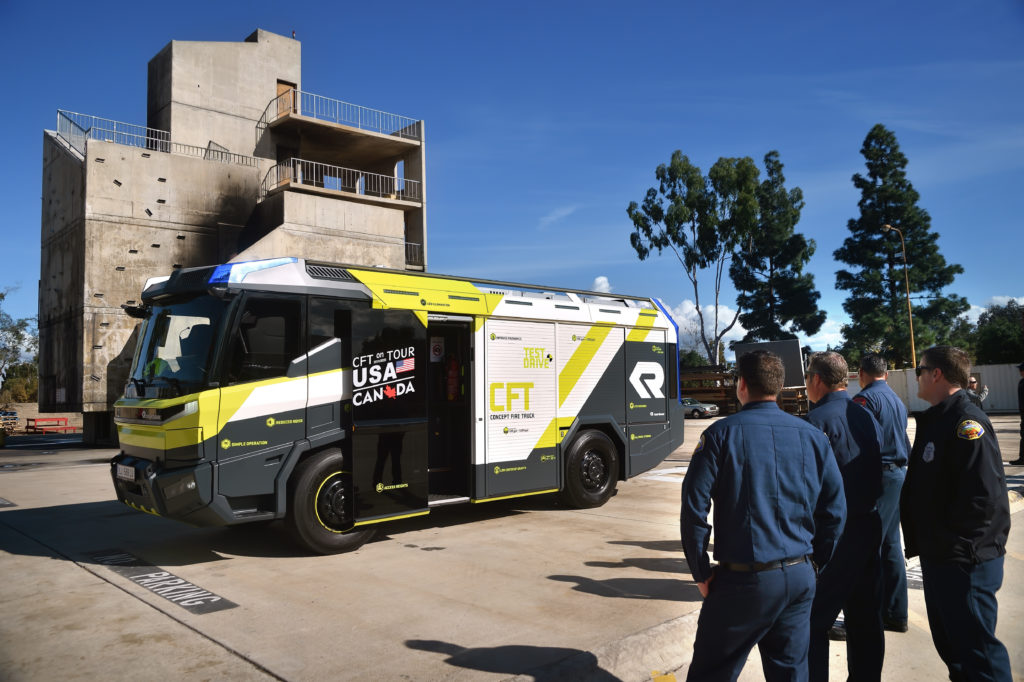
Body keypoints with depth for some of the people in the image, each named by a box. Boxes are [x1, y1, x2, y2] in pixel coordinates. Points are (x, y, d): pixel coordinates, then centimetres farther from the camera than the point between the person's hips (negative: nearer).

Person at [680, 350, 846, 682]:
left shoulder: (722, 433, -8)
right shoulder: (813, 436, 4)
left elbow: (694, 506, -12)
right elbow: (834, 510, 7)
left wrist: (701, 572, -2)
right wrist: (816, 562, 17)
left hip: (743, 580, -4)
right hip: (799, 577, 5)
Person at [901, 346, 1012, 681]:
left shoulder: (966, 422, -19)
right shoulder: (936, 419, 11)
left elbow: (984, 496, -27)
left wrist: (956, 547, -20)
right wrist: (922, 540, 14)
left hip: (965, 561, -10)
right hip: (938, 557, 10)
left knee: (976, 649, 0)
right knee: (949, 642, 21)